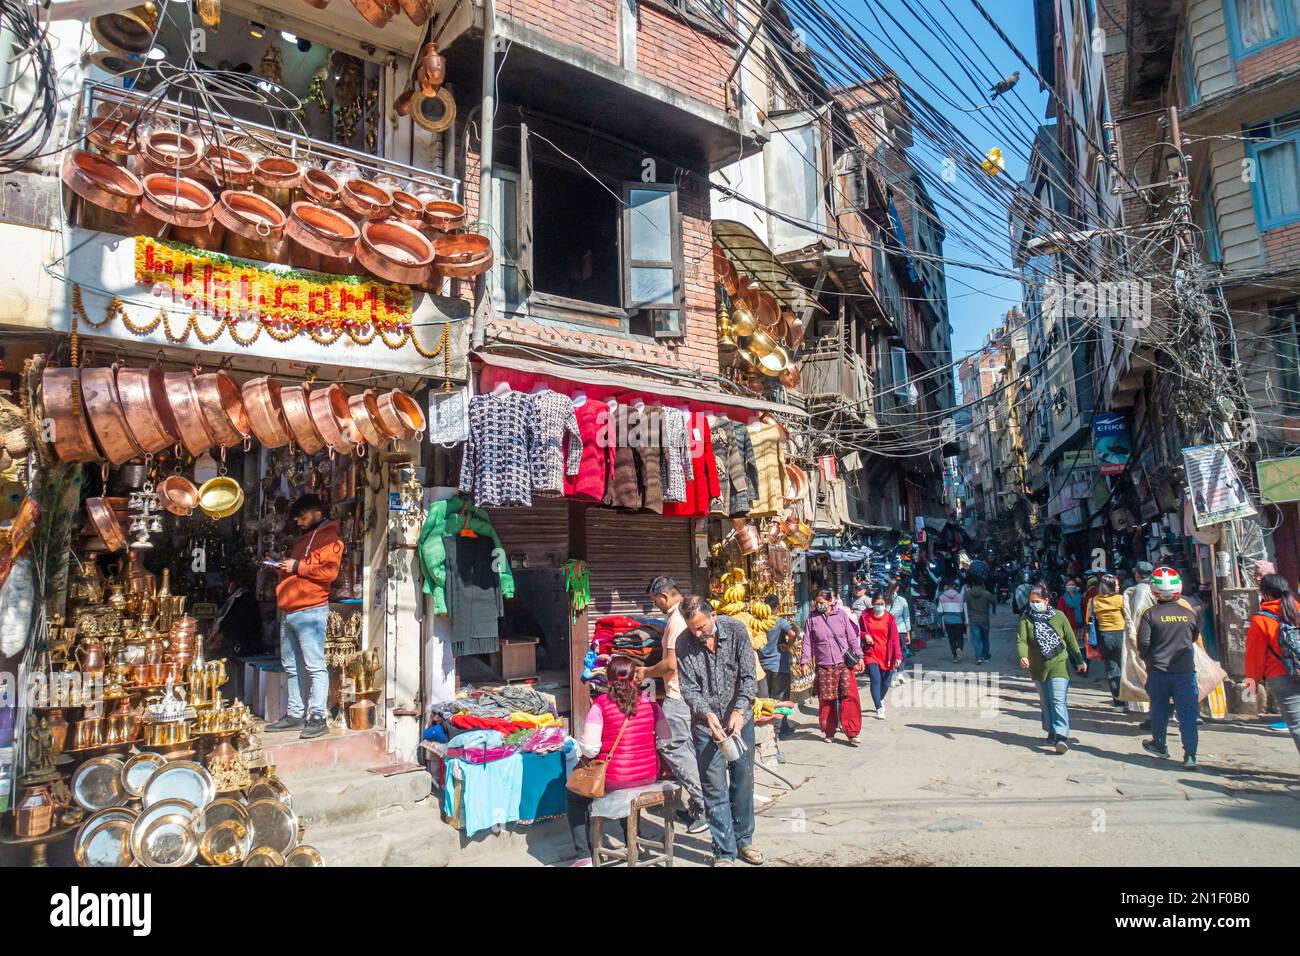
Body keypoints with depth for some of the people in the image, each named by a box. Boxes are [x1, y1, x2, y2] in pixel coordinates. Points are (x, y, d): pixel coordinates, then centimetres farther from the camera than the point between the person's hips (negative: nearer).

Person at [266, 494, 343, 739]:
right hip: (289, 613, 10)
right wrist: (282, 567, 14)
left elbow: (329, 571, -18)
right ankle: (294, 715, 19)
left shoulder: (328, 537, -5)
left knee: (315, 666, -8)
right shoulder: (302, 539, 24)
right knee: (292, 667, 12)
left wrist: (297, 567, -13)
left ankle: (317, 718, -6)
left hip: (310, 612, -10)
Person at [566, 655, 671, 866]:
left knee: (574, 797, 23)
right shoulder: (649, 701, -2)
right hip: (648, 776, 5)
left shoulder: (600, 704, -14)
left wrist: (586, 756, 4)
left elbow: (588, 748, -18)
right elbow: (666, 740, 0)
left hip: (613, 780, -4)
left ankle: (585, 856, 16)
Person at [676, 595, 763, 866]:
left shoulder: (736, 630, -12)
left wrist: (739, 710, -25)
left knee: (744, 781, 14)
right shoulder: (684, 643, -12)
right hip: (706, 724, -1)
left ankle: (743, 841, 32)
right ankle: (725, 852, 15)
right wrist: (707, 713, -28)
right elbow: (688, 688, -11)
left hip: (740, 719, 1)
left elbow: (748, 676, -12)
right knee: (715, 789, 1)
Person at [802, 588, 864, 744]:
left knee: (849, 697, -6)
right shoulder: (812, 619, 5)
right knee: (826, 700, 4)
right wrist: (805, 661, 0)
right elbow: (807, 642, 6)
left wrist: (859, 657, 5)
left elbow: (852, 637, 8)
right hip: (824, 666, 0)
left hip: (844, 663, 0)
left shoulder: (840, 615, 4)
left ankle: (852, 733, 2)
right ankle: (829, 732, 19)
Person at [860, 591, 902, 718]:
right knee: (876, 680, -12)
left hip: (886, 655, 1)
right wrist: (865, 635, -11)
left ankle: (880, 699, 41)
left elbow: (895, 638, -4)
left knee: (886, 682, 10)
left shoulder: (890, 618, -2)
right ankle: (879, 709, -2)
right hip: (871, 654, -1)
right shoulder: (865, 616, -1)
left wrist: (898, 656, -11)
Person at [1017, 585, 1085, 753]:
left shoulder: (1059, 616, -4)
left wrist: (1079, 660, 10)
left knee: (1059, 700, -14)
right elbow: (1021, 640, -14)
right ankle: (1051, 732, 31)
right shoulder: (1026, 618, -4)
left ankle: (1062, 736, -18)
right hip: (1038, 668, 3)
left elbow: (1071, 639, 5)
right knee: (1045, 702, 15)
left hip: (1059, 665, -2)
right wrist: (1023, 656, -32)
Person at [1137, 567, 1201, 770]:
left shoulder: (1150, 613, -11)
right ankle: (1190, 755, -1)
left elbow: (1143, 643, -11)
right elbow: (1195, 637, 14)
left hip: (1158, 671, -1)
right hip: (1185, 671, 1)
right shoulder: (1189, 612, -2)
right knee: (1188, 713, 3)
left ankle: (1159, 745, 31)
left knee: (1159, 710, 16)